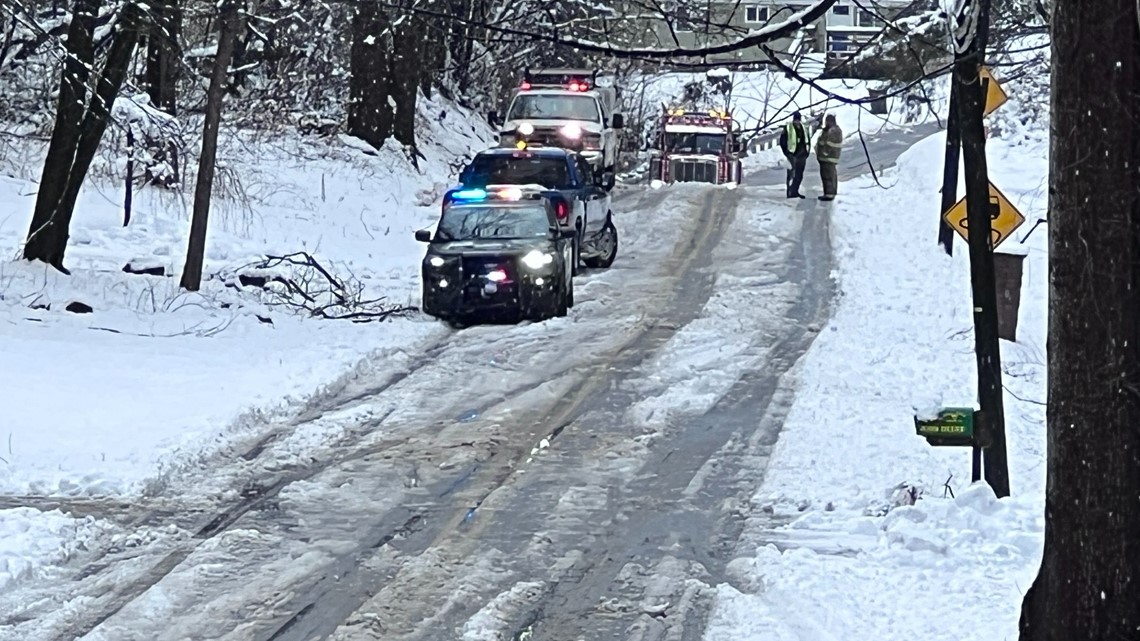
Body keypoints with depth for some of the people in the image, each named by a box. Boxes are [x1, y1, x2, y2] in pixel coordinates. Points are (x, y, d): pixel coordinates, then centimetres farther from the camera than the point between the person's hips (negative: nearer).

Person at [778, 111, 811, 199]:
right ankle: (790, 193, -9)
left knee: (799, 175, 11)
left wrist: (807, 152, 8)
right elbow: (782, 142, -6)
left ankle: (795, 191, 21)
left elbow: (808, 141, 19)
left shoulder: (804, 128, 10)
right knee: (792, 174, -10)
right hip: (792, 155, -6)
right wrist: (787, 153, -11)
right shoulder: (788, 128, -7)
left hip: (802, 156, 6)